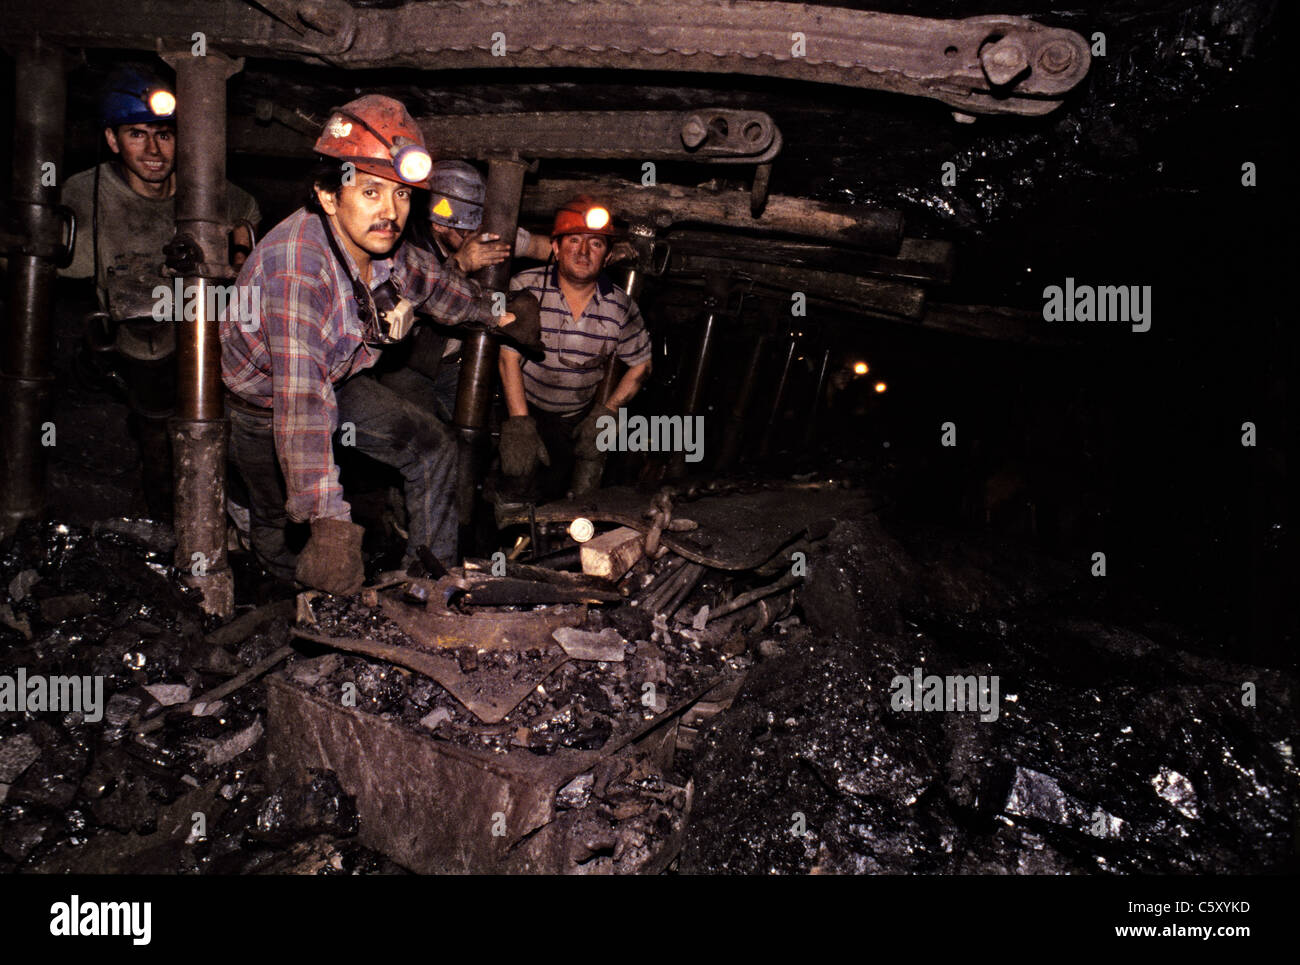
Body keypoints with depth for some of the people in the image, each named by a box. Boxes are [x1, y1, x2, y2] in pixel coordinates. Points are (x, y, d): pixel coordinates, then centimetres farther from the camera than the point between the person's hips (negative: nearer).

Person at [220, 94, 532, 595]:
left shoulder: (386, 245, -17)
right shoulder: (297, 267, -40)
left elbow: (430, 282, 9)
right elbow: (301, 403, -47)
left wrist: (492, 312, 25)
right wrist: (331, 520, -52)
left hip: (338, 381, 7)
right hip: (260, 402, -6)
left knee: (433, 449, 5)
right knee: (286, 528, 3)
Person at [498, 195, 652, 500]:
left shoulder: (620, 306, -4)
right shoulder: (525, 288, -12)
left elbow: (640, 364, 7)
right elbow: (509, 356, -13)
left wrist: (606, 412, -3)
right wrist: (520, 425, -19)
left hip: (581, 417, 3)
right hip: (527, 407, -2)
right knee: (520, 484, -19)